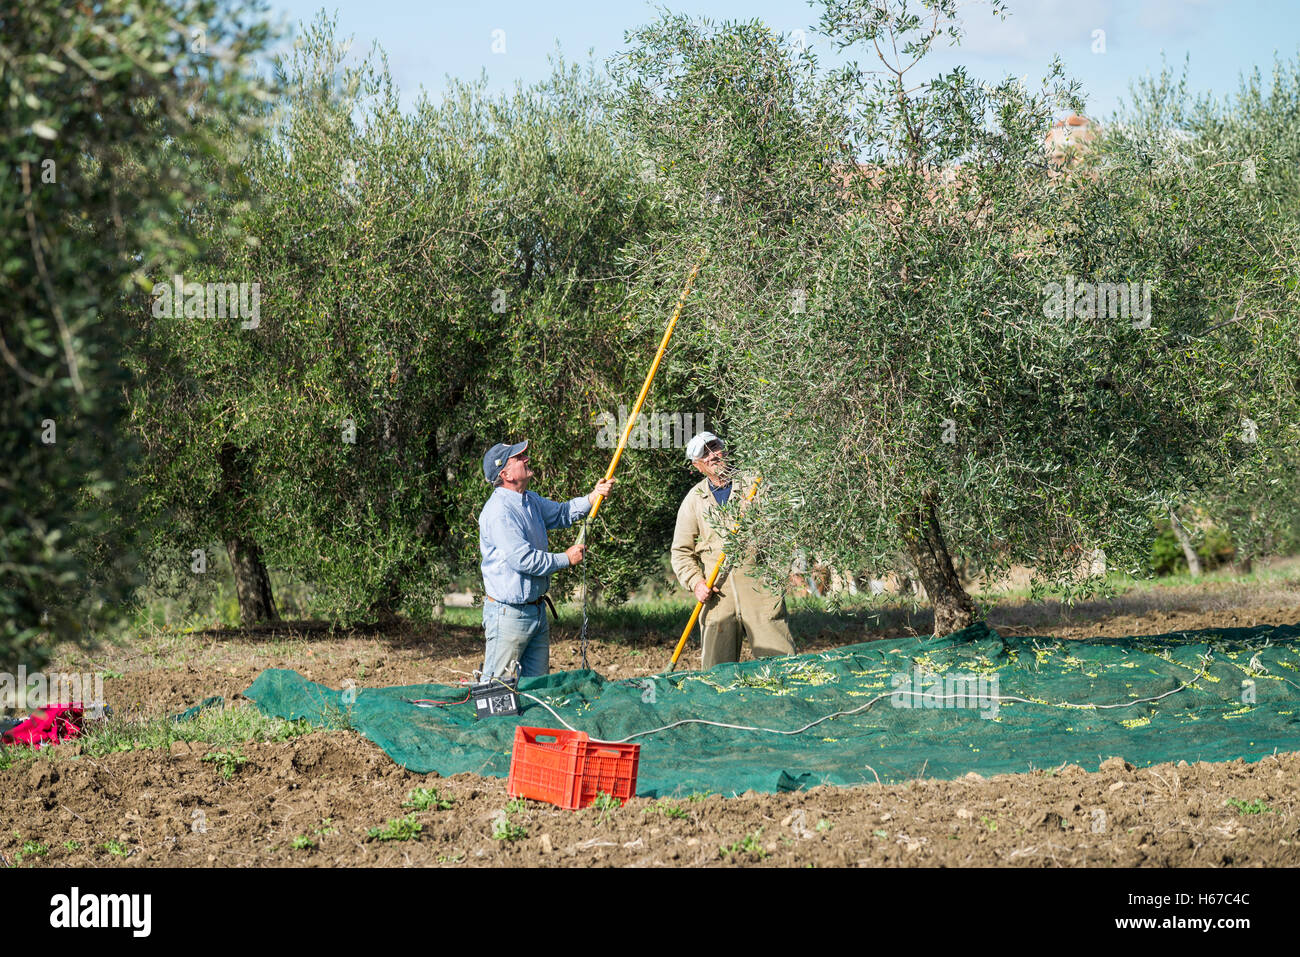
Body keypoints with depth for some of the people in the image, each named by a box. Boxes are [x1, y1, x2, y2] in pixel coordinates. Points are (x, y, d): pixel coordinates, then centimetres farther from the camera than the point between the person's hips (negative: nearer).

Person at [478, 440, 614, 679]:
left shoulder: (530, 501, 10)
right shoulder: (499, 511, -20)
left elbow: (561, 513, 24)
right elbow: (523, 559, -24)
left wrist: (594, 497, 8)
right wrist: (566, 559, -13)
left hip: (536, 611, 10)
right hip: (508, 613, -10)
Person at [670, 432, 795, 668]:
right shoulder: (693, 500, 13)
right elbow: (681, 551, 14)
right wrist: (696, 582, -2)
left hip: (759, 584, -2)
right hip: (717, 593, 2)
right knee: (716, 670, -1)